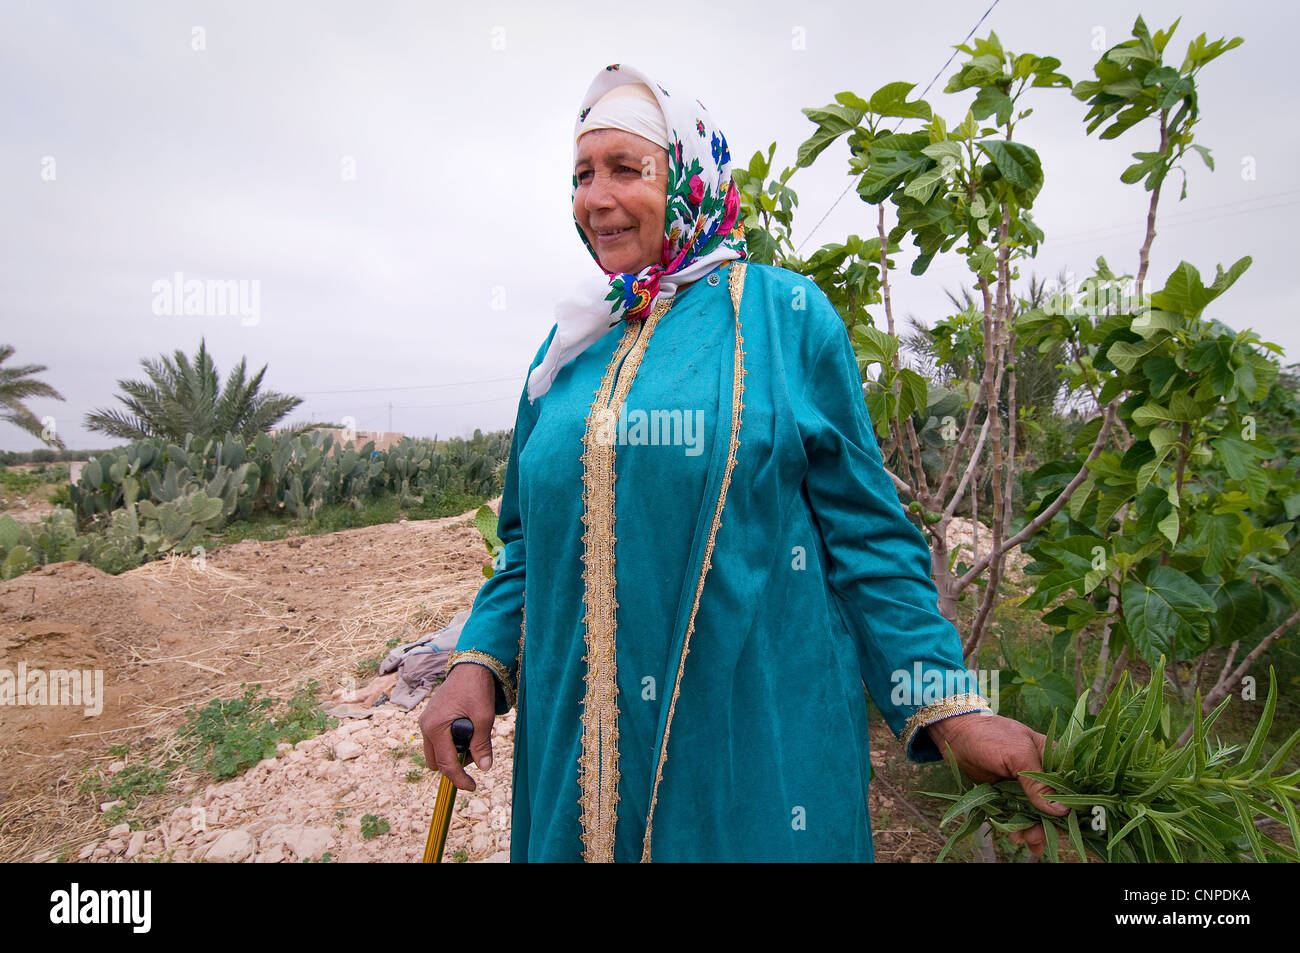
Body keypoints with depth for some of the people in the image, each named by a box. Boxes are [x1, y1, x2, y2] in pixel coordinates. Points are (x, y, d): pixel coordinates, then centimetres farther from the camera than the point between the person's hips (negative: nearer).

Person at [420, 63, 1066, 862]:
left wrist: (948, 706, -9)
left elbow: (867, 534, -5)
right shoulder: (568, 347, 8)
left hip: (754, 742, -4)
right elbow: (532, 539, 13)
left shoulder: (784, 314, -4)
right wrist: (480, 661, 0)